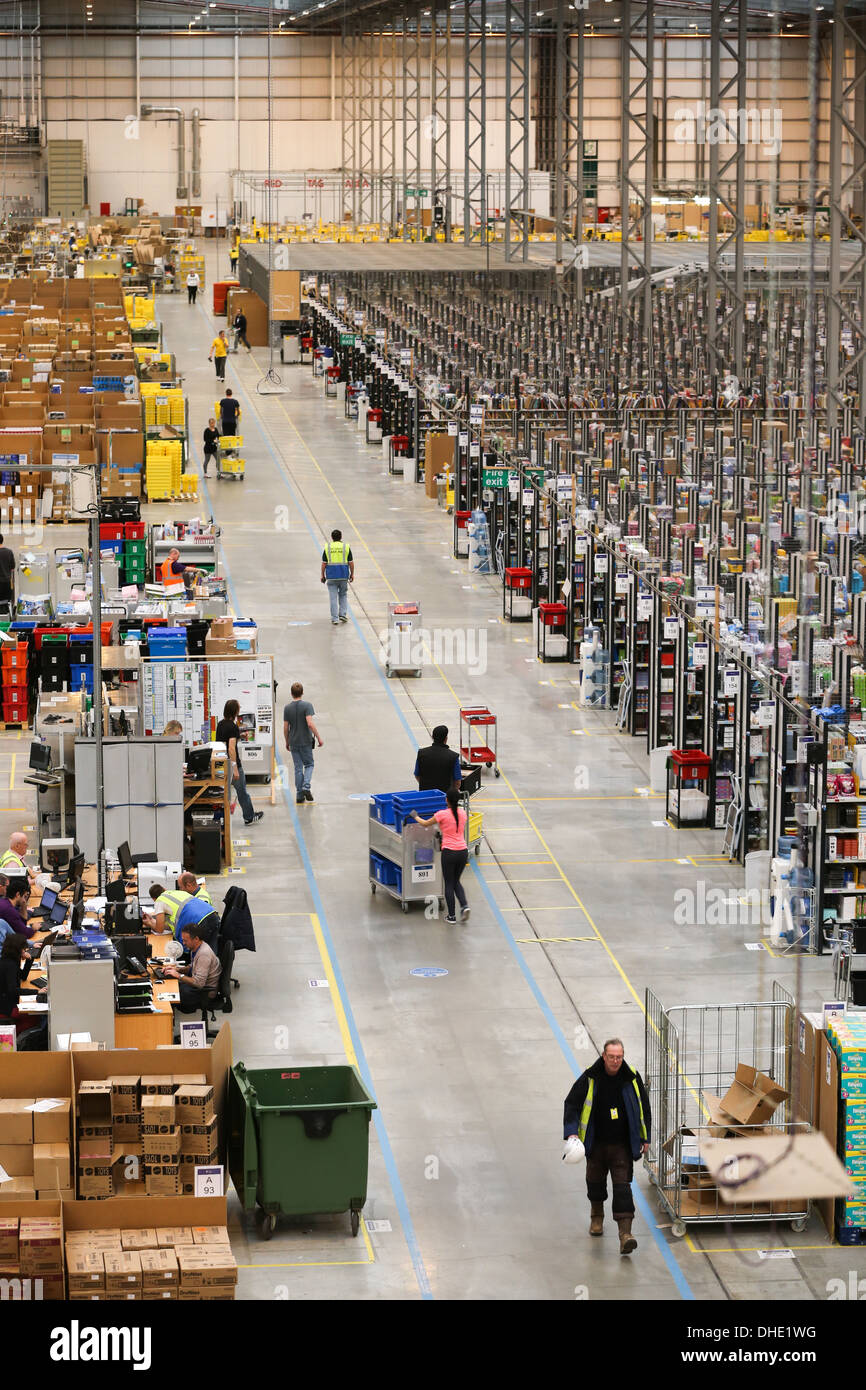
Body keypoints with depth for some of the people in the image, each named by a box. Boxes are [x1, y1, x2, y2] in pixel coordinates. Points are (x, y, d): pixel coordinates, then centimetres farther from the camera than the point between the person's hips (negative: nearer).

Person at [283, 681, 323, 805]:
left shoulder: (287, 708, 0)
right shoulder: (307, 705, -11)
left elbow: (285, 727, 2)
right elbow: (310, 724, -21)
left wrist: (287, 742, 15)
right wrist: (319, 737, -13)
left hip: (293, 742, 3)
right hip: (306, 741, -3)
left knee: (298, 768, 9)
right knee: (308, 764, 13)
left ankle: (299, 795, 8)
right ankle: (306, 787, -10)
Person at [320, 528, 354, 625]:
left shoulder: (327, 547, -1)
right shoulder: (346, 547, 0)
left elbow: (324, 563, -1)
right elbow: (351, 562, 0)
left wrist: (323, 575, 7)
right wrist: (352, 574, 10)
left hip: (331, 575, 0)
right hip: (343, 575, 0)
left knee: (333, 597, 3)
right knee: (343, 595, 19)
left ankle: (334, 618, 0)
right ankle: (342, 614, 9)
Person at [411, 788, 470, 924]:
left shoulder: (442, 815, -12)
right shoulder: (462, 813, 3)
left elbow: (425, 823, 2)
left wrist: (415, 816, 22)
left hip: (449, 853, -5)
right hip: (463, 852, 5)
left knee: (449, 884, 10)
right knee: (456, 881, 22)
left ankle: (451, 916, 13)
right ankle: (464, 905, 1)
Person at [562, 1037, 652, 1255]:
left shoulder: (631, 1079, -4)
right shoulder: (590, 1079, -9)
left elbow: (644, 1108, 8)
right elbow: (572, 1104, -4)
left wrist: (645, 1138, 10)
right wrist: (572, 1132, -17)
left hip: (622, 1145, -1)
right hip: (597, 1143, 1)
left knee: (622, 1186, -10)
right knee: (595, 1182, 15)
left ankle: (625, 1233, -16)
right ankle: (597, 1217, 43)